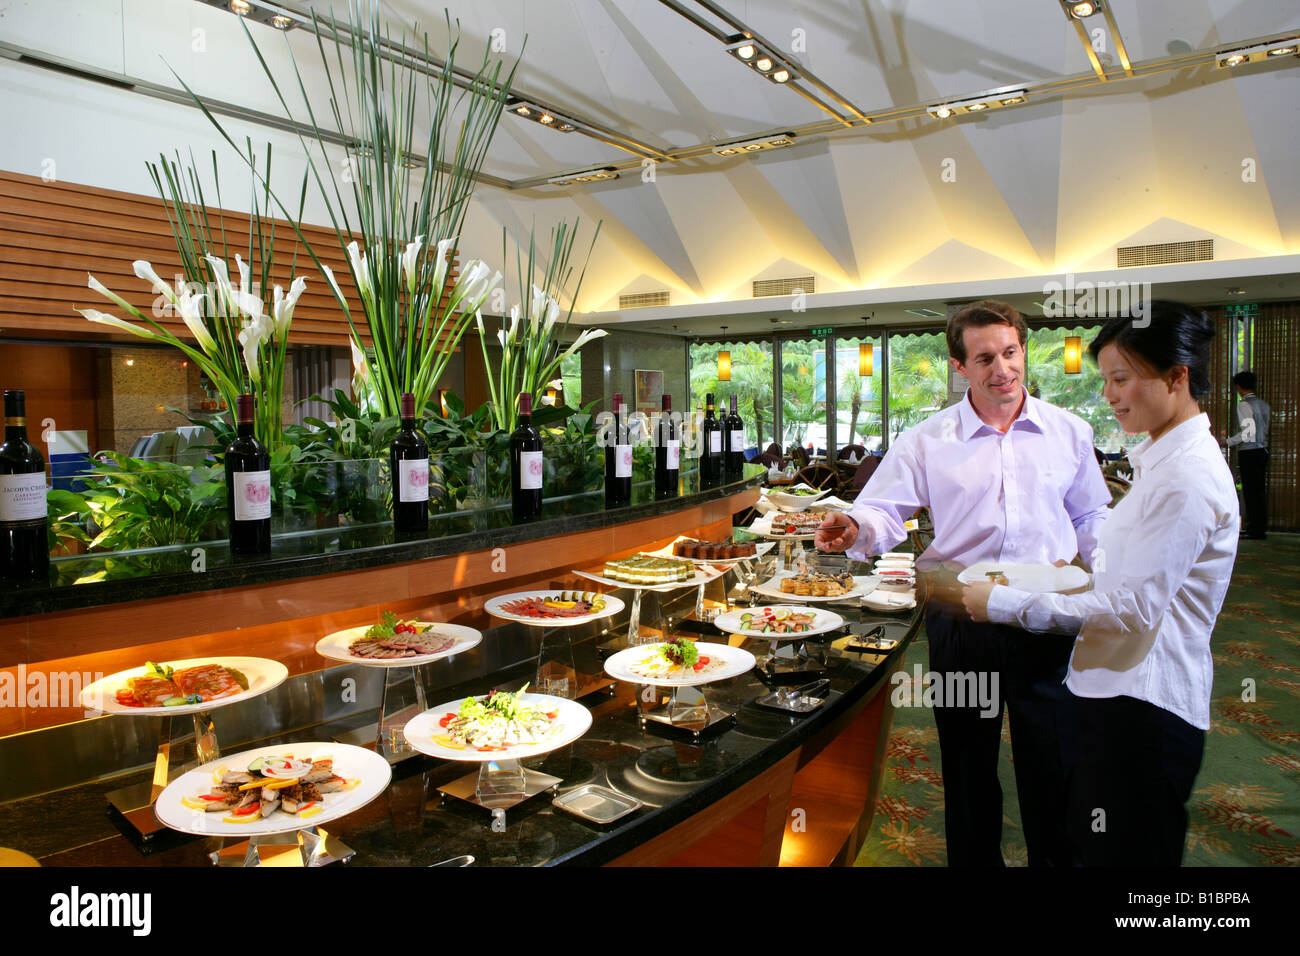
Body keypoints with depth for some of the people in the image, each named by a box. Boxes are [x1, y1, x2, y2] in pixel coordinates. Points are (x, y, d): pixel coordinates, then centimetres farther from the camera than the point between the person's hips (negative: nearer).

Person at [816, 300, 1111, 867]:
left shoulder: (1068, 432, 5)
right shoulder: (926, 442, -2)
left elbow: (1093, 516, 15)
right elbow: (886, 509, -7)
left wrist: (1084, 564, -2)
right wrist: (856, 529, -28)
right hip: (961, 620, -1)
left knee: (1054, 767, 11)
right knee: (967, 765, 14)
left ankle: (1056, 859, 33)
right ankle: (974, 860, 34)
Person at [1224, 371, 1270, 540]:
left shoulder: (1244, 404, -12)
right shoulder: (1264, 404, 12)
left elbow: (1248, 432, -19)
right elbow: (1266, 430, 13)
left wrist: (1228, 441, -11)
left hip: (1249, 453, -8)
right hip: (1263, 451, 8)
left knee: (1250, 491, -4)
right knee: (1259, 490, 13)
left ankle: (1255, 530, -2)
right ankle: (1261, 527, 19)